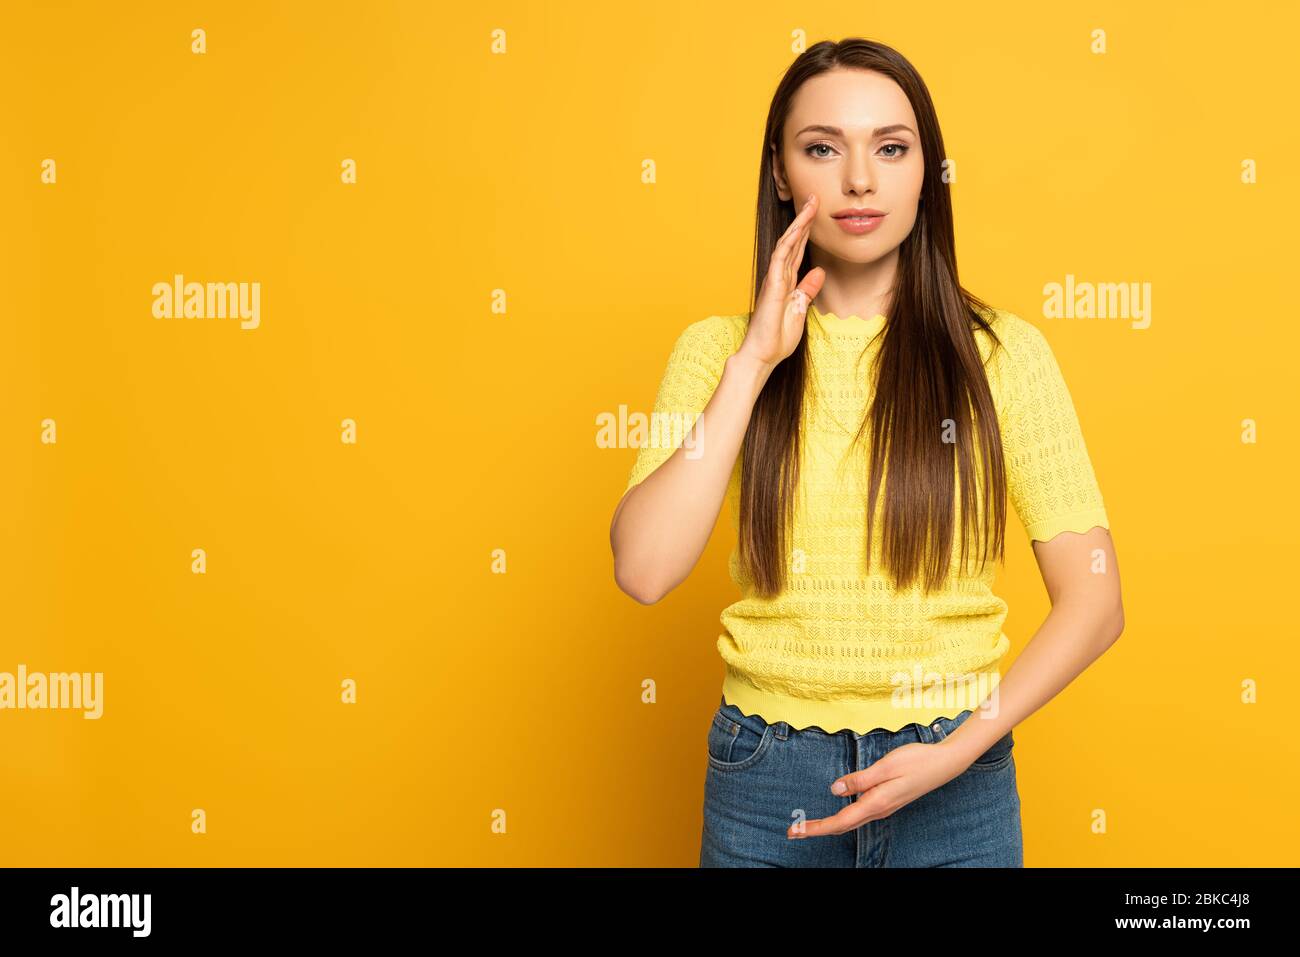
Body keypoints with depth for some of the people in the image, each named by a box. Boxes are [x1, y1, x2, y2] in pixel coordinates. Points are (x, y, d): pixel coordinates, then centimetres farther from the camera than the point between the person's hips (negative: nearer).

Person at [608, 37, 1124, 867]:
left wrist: (958, 750, -15)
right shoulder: (718, 350, -1)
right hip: (767, 780, 1)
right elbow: (644, 571, -14)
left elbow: (1095, 599, -4)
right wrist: (754, 362, -15)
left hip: (954, 780, 0)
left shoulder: (1002, 354, -4)